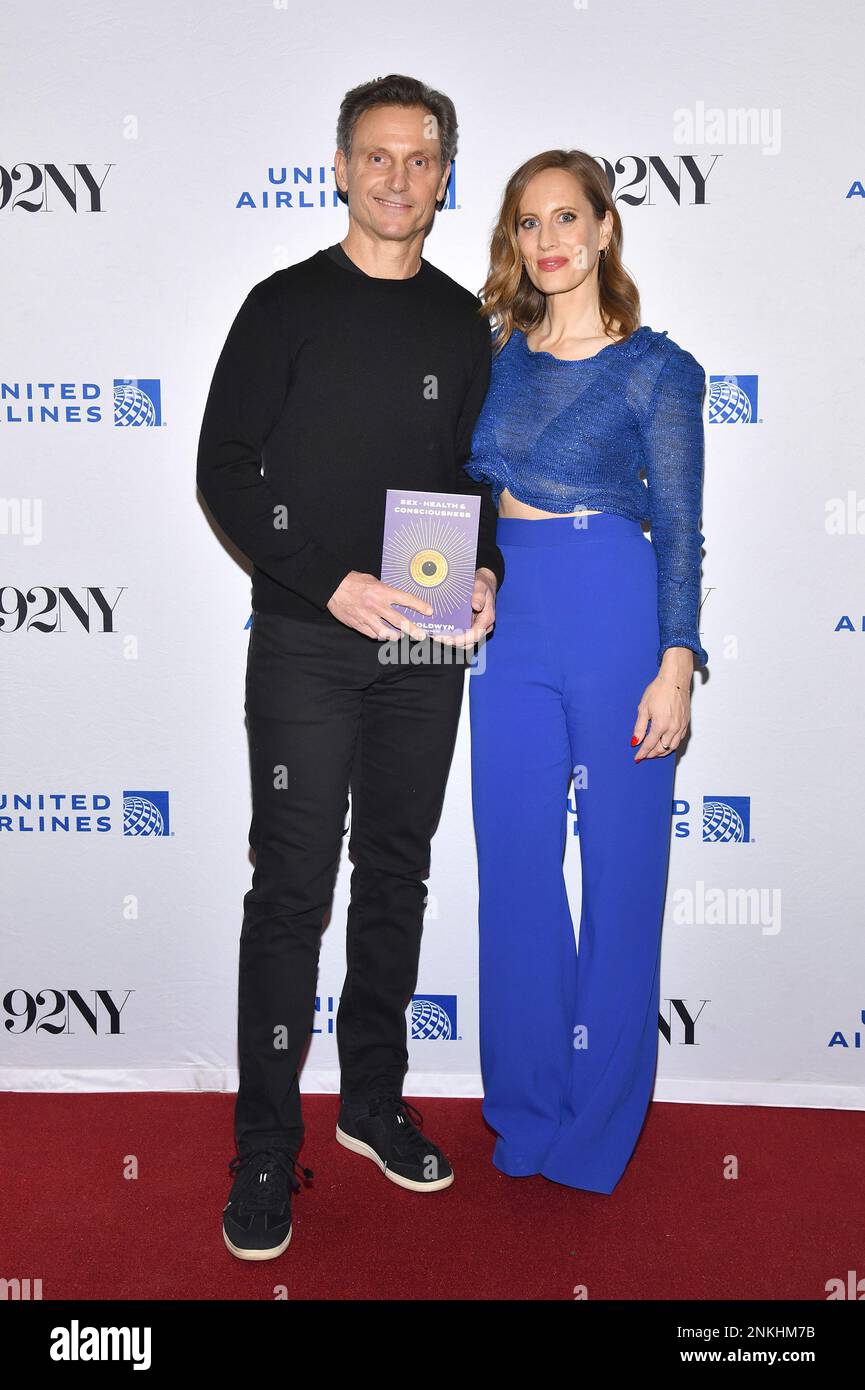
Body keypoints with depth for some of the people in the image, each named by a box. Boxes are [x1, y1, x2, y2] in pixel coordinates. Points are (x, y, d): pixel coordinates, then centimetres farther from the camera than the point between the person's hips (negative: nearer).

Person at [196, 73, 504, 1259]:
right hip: (307, 641, -4)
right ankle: (266, 1150, 11)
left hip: (425, 647, 4)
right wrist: (330, 584, -16)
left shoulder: (463, 323, 12)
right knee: (293, 887, -2)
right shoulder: (287, 305, 1)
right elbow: (225, 471, -5)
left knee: (398, 875, 11)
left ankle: (374, 1099, 27)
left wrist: (486, 571, -4)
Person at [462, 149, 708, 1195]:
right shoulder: (494, 353, 12)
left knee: (620, 862, 5)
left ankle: (599, 1118, 25)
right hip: (509, 620, 4)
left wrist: (676, 666, -10)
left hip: (615, 617, -4)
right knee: (514, 863, 9)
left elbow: (679, 530, -3)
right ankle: (526, 1104, 29)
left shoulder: (656, 367, 0)